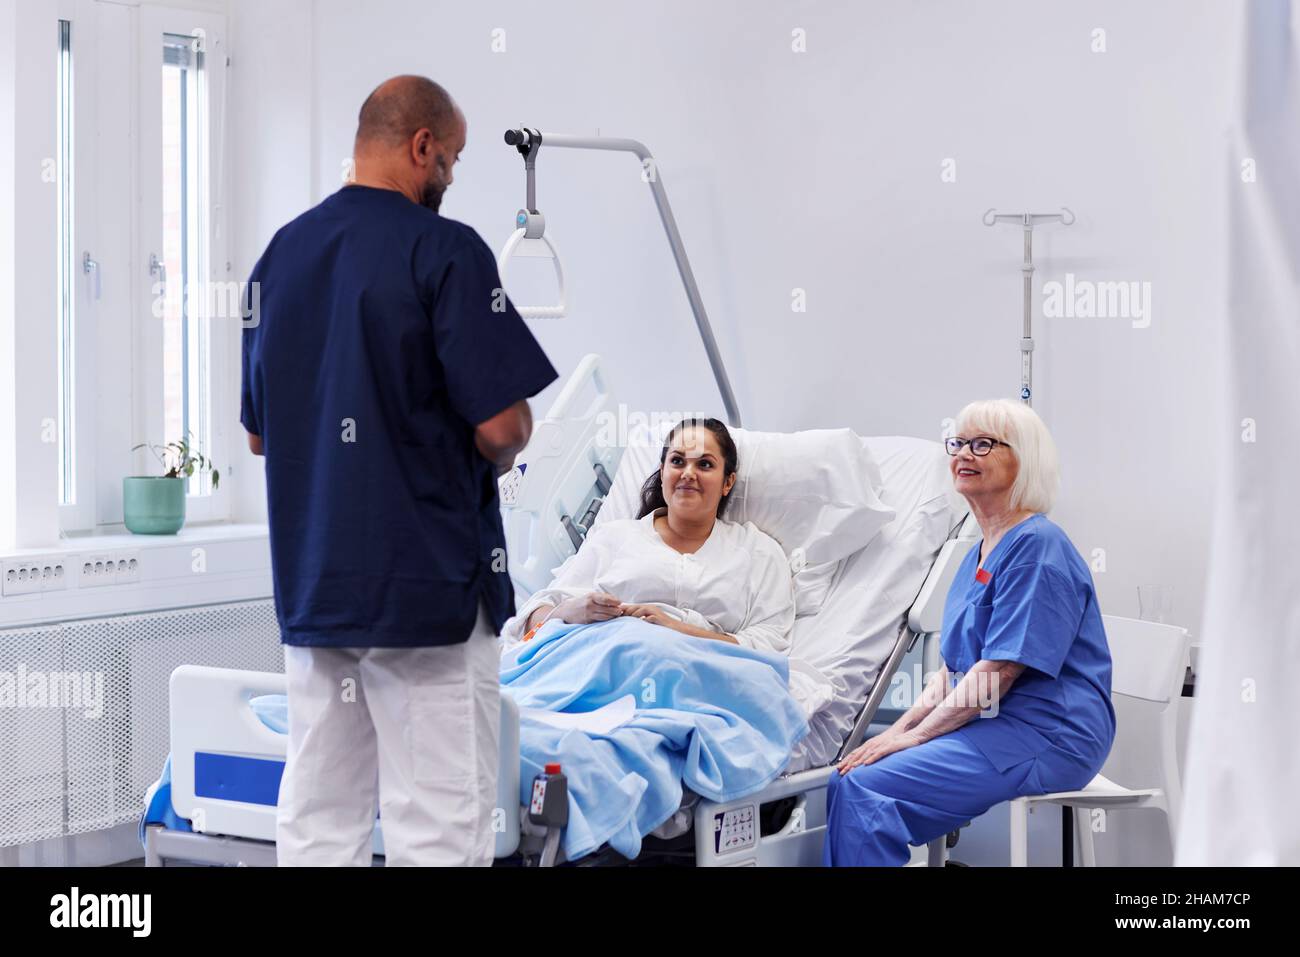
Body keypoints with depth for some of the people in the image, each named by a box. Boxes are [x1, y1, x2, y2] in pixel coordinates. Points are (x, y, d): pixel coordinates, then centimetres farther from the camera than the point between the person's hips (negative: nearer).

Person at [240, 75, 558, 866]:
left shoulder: (281, 254, 10)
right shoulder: (445, 250, -11)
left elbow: (258, 433, 16)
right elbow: (502, 426, -15)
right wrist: (495, 454, 6)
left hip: (309, 584, 7)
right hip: (426, 583, -7)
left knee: (317, 822, 10)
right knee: (439, 827, -1)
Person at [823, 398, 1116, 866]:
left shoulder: (1037, 546, -12)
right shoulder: (981, 554, 20)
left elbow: (1000, 670, -18)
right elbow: (955, 665, 20)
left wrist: (917, 735, -14)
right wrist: (903, 726, 4)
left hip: (1042, 738, -9)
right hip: (988, 724, 9)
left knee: (865, 789, -23)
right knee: (846, 782, -7)